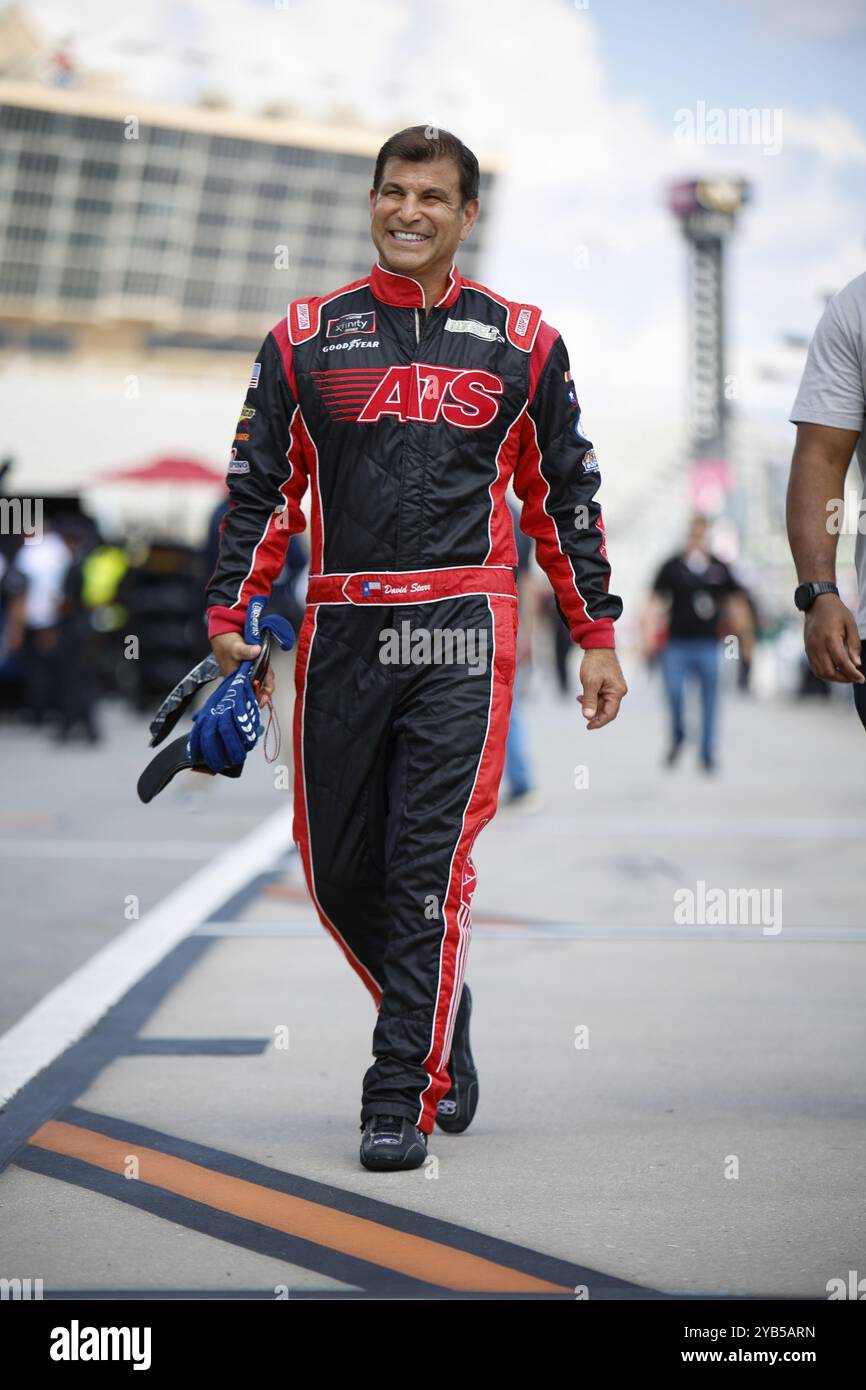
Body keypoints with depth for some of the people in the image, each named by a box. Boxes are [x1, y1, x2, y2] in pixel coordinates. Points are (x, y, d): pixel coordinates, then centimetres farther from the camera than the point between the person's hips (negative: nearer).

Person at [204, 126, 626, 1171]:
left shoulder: (519, 342, 8)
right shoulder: (304, 338, 9)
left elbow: (565, 496, 13)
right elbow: (260, 489, 10)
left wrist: (597, 634, 10)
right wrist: (230, 618, 0)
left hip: (462, 631, -2)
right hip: (340, 632, 2)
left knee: (431, 865, -9)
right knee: (339, 868, 5)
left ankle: (402, 1099, -3)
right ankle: (439, 1029, 29)